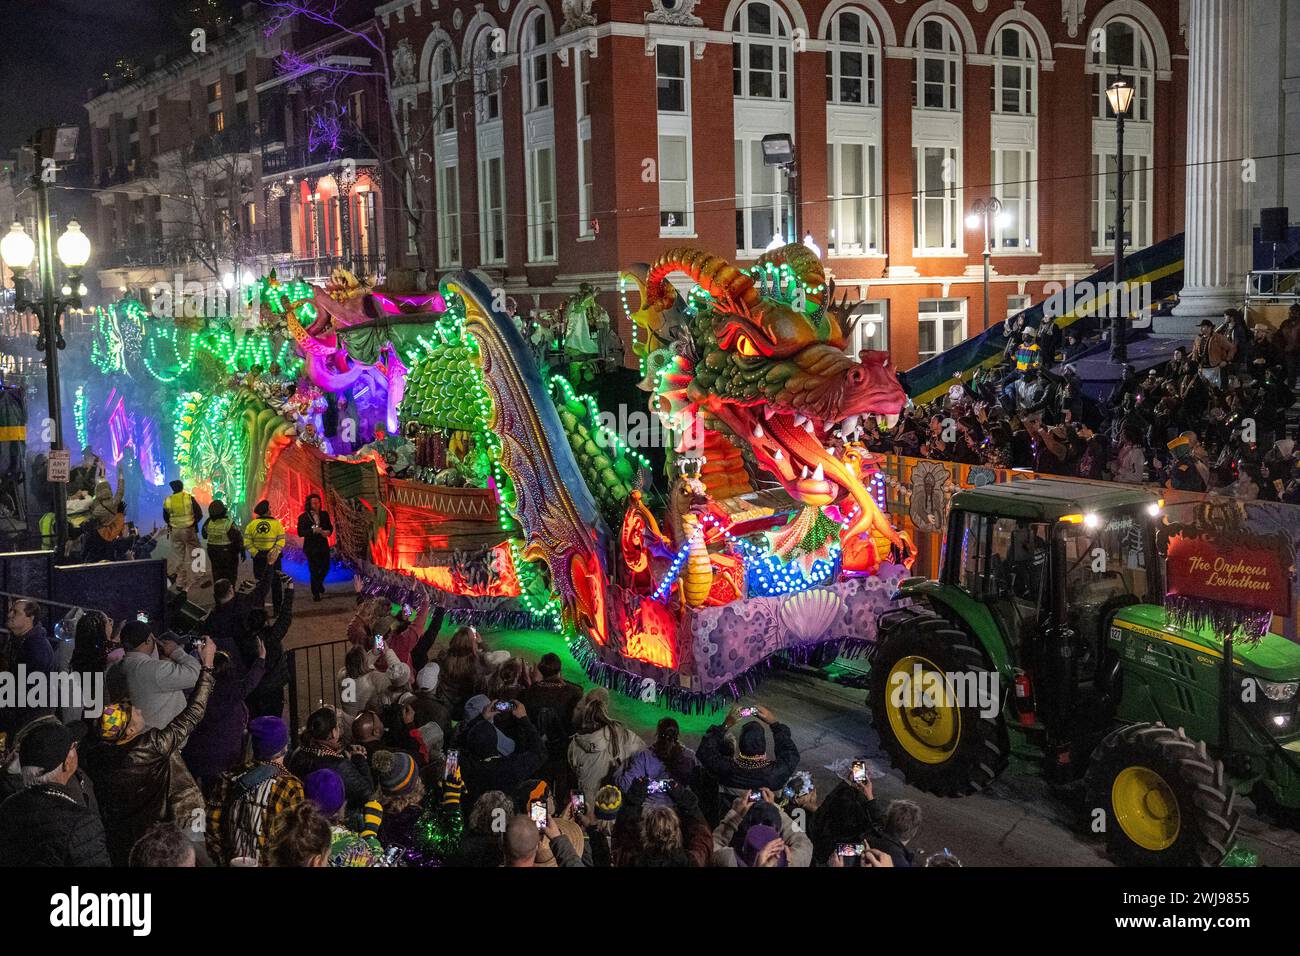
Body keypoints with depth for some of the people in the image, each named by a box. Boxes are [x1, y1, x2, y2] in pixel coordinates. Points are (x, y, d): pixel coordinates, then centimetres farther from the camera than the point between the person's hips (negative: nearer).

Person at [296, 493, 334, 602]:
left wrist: (328, 531, -9)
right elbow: (300, 533, -12)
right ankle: (315, 593, 11)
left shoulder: (324, 514, 4)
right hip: (311, 547, -4)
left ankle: (319, 583, 38)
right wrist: (313, 530, -25)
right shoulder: (303, 517, -8)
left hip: (323, 545, 4)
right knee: (314, 570, 0)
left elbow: (330, 526, 14)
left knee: (325, 567, 8)